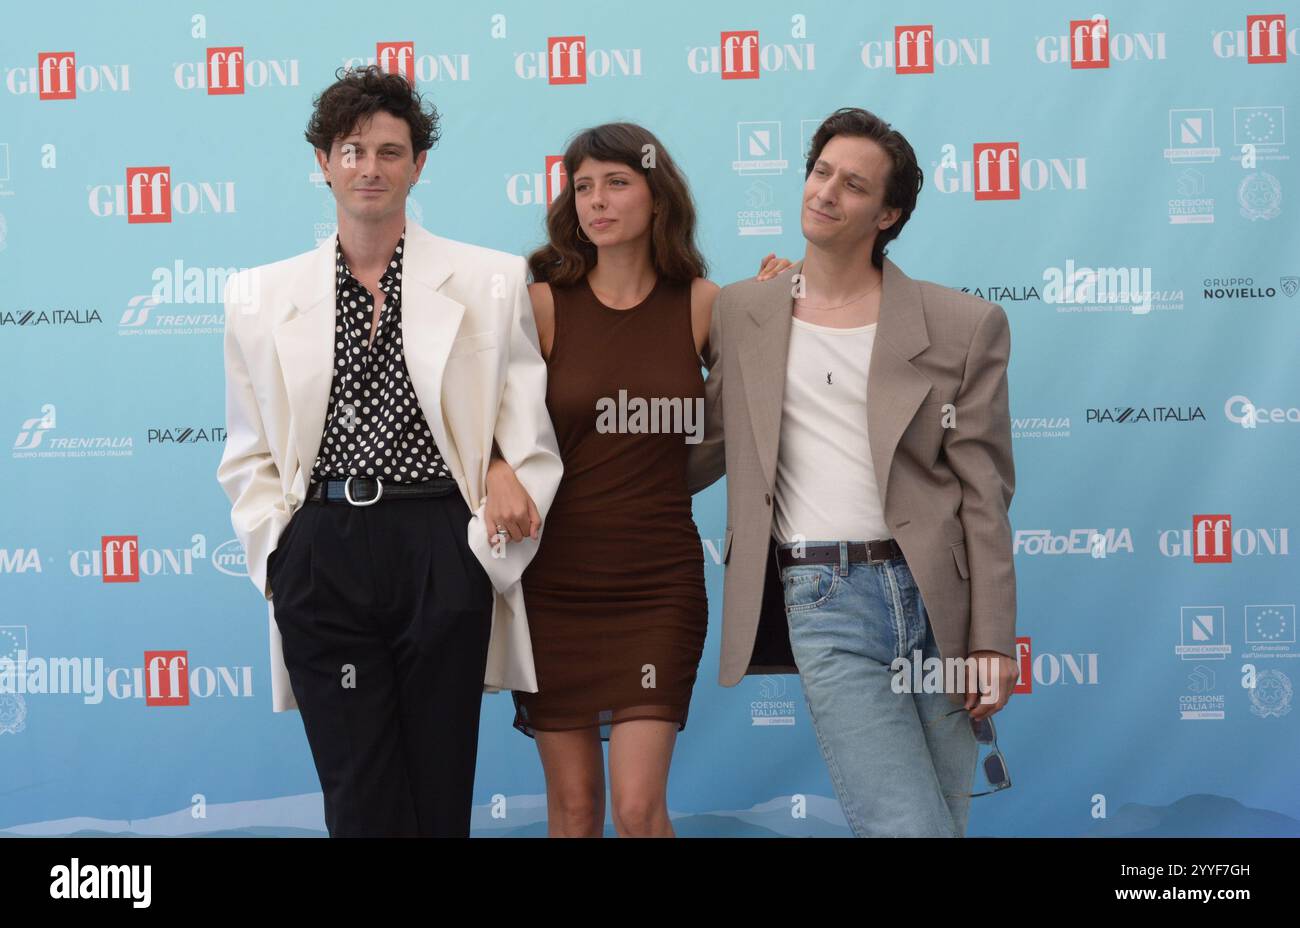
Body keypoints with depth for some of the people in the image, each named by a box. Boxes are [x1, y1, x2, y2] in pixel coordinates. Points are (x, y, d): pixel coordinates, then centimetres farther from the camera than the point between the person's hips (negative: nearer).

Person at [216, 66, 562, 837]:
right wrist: (273, 555, 1)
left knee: (441, 795, 5)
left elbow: (530, 441, 2)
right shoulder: (262, 295, 9)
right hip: (319, 553, 1)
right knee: (360, 800, 3)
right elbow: (248, 452, 13)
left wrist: (491, 555, -4)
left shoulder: (490, 281, 4)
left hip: (440, 549, -1)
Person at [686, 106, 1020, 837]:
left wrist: (993, 639, -5)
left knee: (946, 822, 7)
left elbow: (985, 496, 0)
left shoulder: (964, 326, 3)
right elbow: (710, 446, 20)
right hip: (824, 605, 0)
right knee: (906, 827, -12)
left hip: (937, 599, 1)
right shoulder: (741, 313, 8)